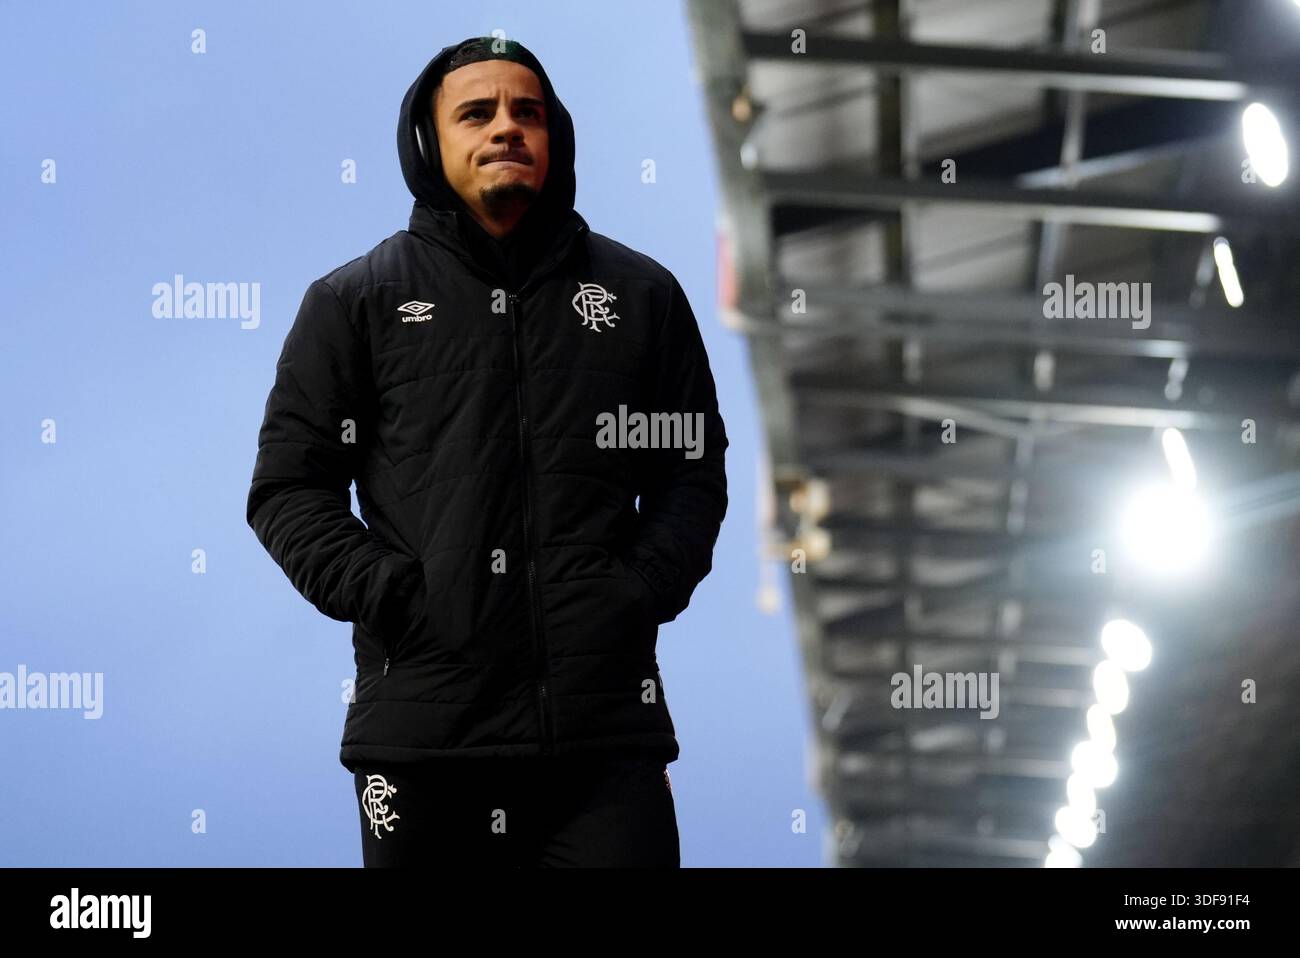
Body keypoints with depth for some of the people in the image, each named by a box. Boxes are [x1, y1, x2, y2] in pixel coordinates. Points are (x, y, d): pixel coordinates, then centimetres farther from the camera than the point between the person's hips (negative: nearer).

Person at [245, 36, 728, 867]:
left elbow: (693, 472, 14)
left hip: (607, 728, 1)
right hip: (421, 727, -1)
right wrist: (387, 596, -7)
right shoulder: (355, 302, 8)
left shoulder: (642, 295, 13)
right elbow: (289, 487, 6)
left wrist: (642, 592, -2)